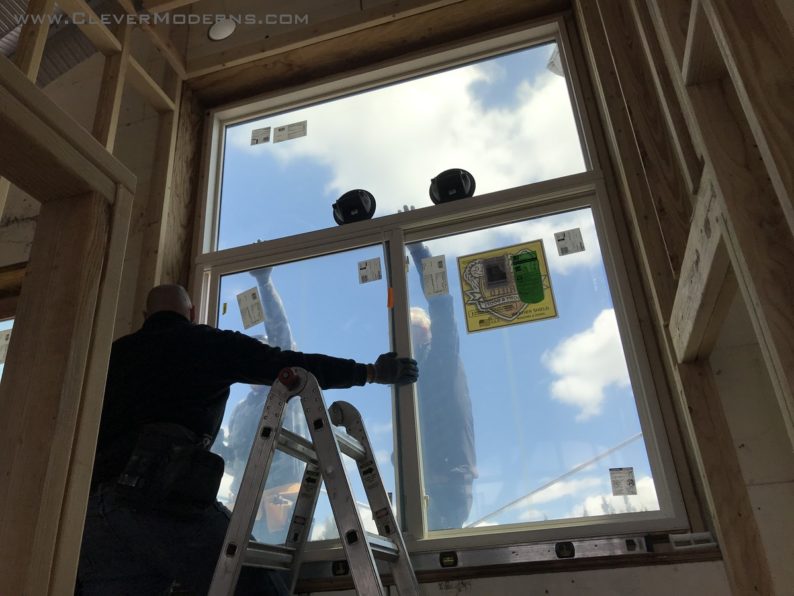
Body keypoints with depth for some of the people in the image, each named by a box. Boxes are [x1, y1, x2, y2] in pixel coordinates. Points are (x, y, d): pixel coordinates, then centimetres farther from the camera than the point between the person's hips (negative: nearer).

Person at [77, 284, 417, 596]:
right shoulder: (207, 343, 13)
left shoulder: (115, 353, 26)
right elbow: (294, 367, 11)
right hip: (163, 496, -5)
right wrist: (371, 371, 21)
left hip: (94, 510, 6)